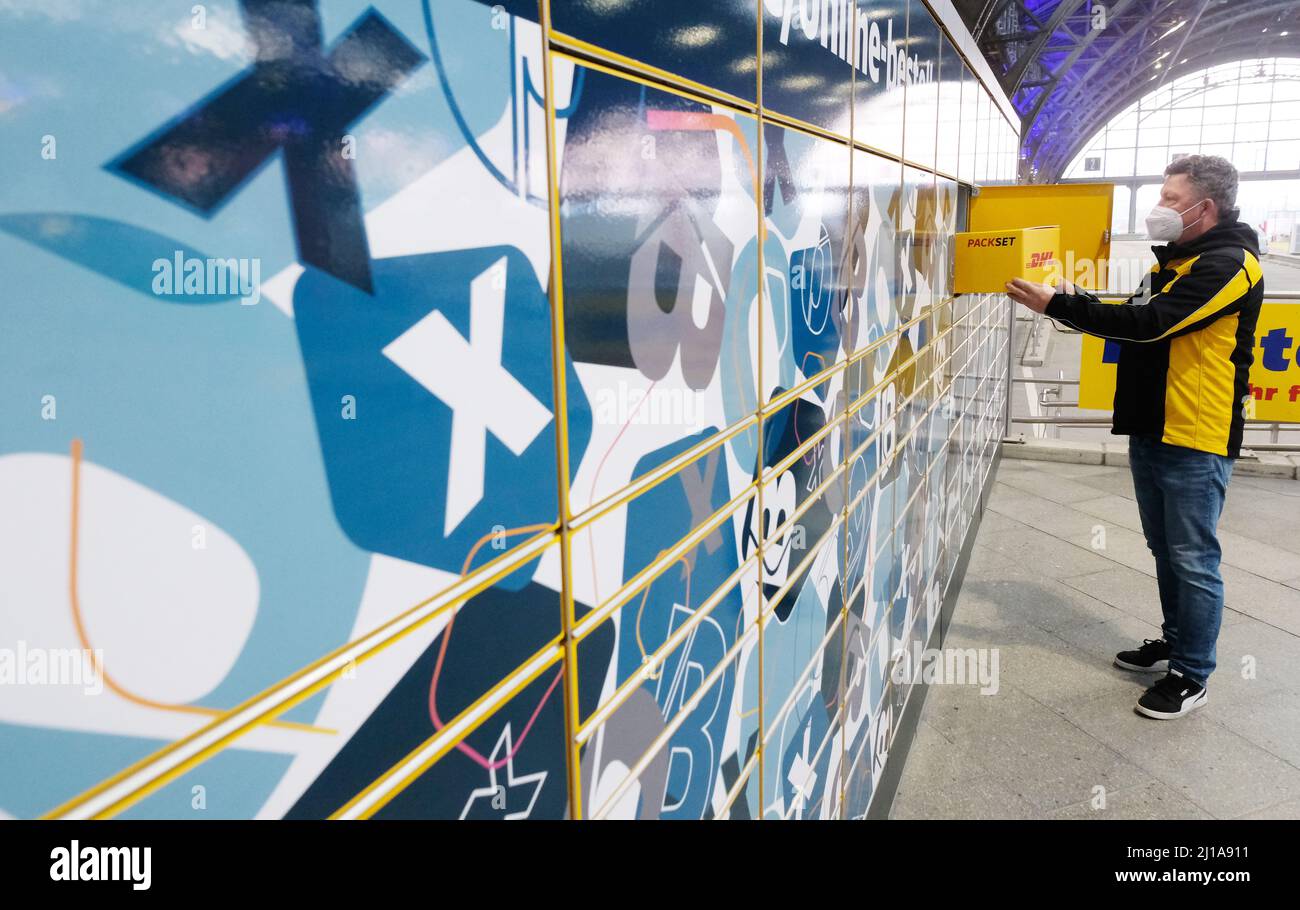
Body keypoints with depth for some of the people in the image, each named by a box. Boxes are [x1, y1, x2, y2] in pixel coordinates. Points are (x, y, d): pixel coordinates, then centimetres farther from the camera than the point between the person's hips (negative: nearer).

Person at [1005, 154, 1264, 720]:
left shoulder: (1228, 264, -15)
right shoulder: (1174, 261, 15)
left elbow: (1149, 323, -25)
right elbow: (1138, 324, 19)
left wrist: (1058, 305, -23)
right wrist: (1076, 304, 3)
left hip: (1196, 440, -9)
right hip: (1151, 430, 9)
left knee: (1193, 560, 0)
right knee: (1165, 550, 19)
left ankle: (1192, 675, 12)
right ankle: (1175, 641, 34)